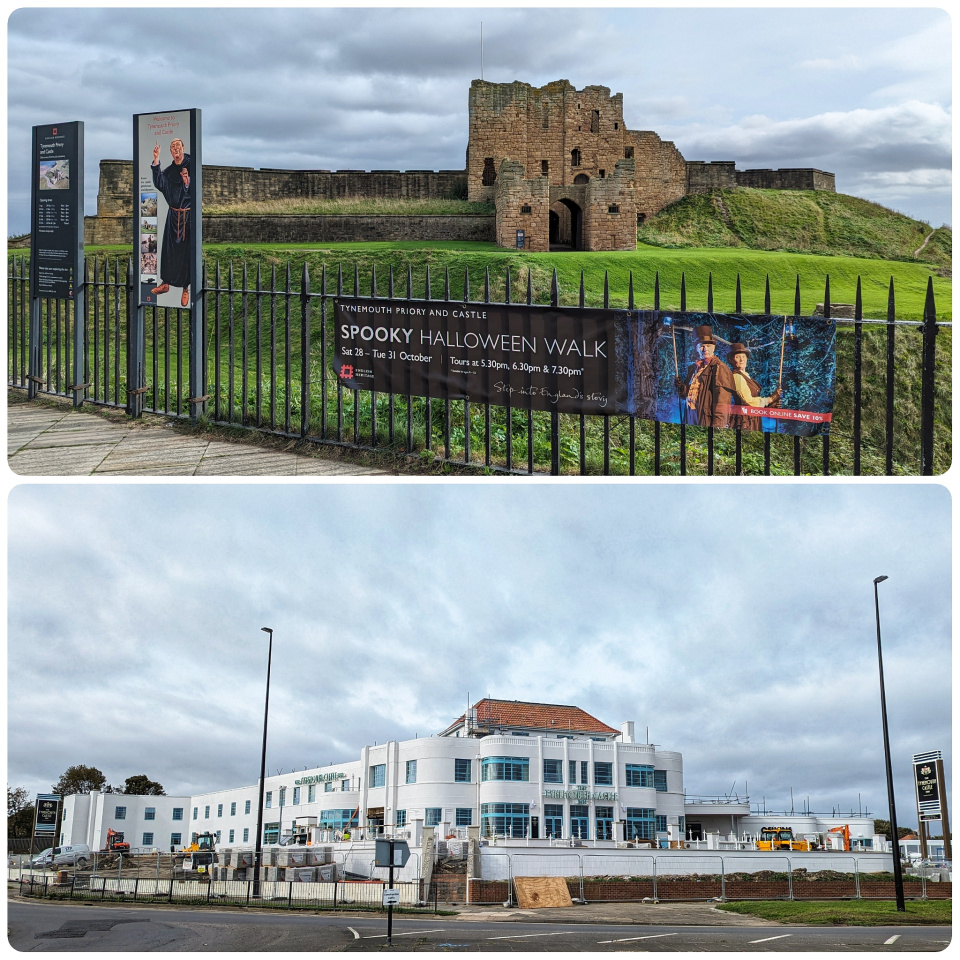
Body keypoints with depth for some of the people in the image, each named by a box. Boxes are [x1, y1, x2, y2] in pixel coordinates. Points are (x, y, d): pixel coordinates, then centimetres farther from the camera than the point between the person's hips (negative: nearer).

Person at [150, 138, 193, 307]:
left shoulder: (190, 166, -7)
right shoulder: (169, 171, 7)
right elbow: (159, 183, -11)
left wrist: (187, 182, -32)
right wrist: (156, 161, -16)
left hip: (188, 216, -5)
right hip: (173, 215, 5)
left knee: (186, 250, 0)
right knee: (169, 248, 10)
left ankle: (186, 288, 9)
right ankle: (165, 283, 23)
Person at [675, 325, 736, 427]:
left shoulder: (719, 368, -5)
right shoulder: (693, 368, 18)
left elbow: (722, 399, -13)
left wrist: (717, 425, -20)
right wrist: (681, 387, 2)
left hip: (707, 419, -7)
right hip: (691, 417, 7)